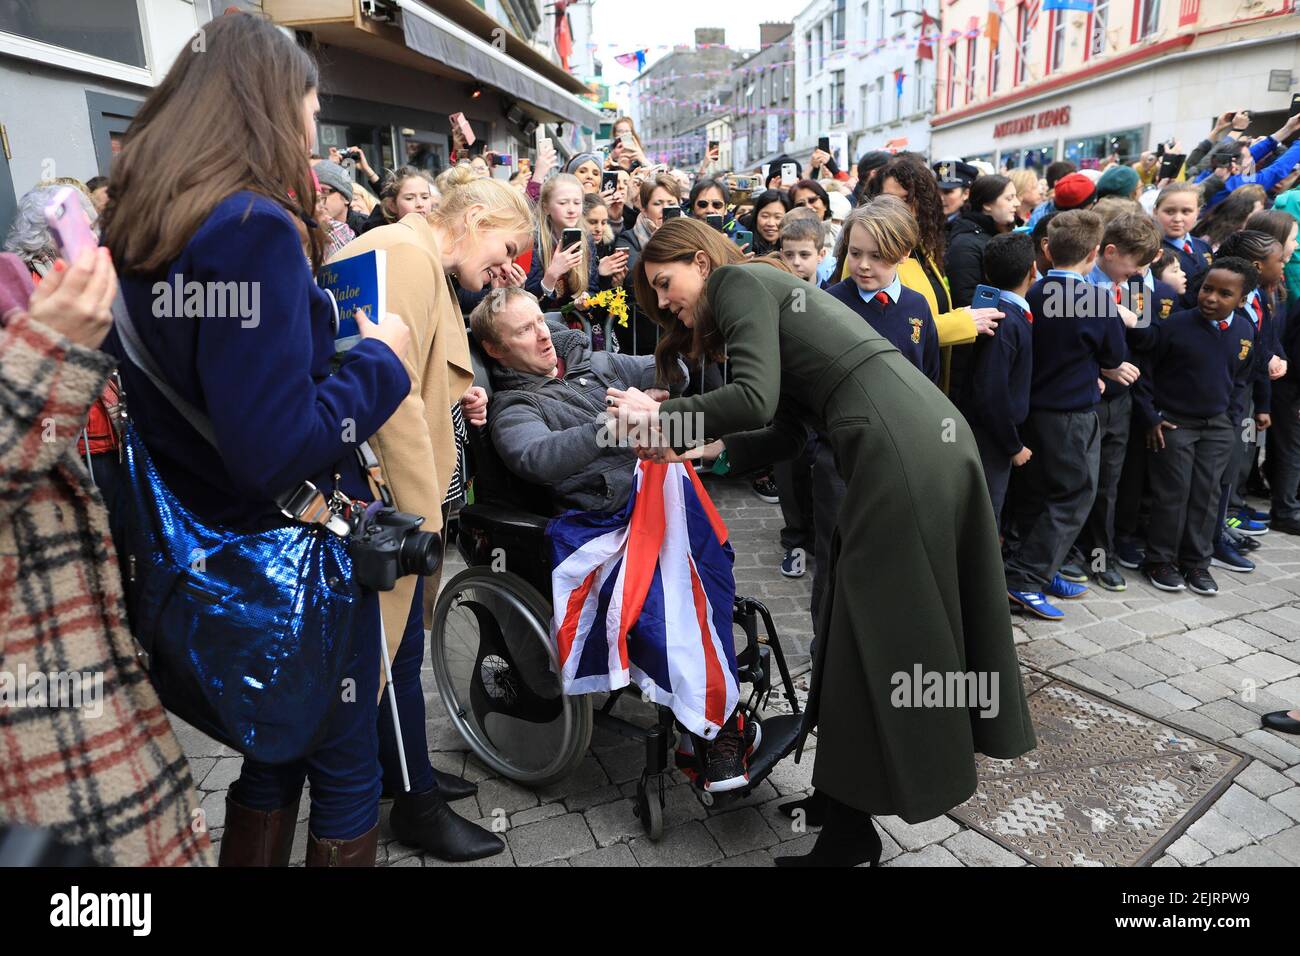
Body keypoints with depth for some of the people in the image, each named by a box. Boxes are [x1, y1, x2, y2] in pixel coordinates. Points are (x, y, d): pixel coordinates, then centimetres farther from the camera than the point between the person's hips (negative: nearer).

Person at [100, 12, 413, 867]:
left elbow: (194, 385, 11)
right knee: (348, 771, 13)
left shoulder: (139, 226, 4)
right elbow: (279, 449, -29)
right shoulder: (254, 228, -23)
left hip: (218, 552, 8)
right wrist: (381, 358, -15)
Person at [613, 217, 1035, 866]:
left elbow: (754, 399, -15)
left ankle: (850, 827, 9)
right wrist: (710, 451, 16)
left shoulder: (739, 280, 1)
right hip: (938, 433, 9)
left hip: (899, 450, -9)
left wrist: (661, 416, -4)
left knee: (874, 625, -3)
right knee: (929, 608, 20)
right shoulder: (768, 290, 27)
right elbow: (787, 429, 20)